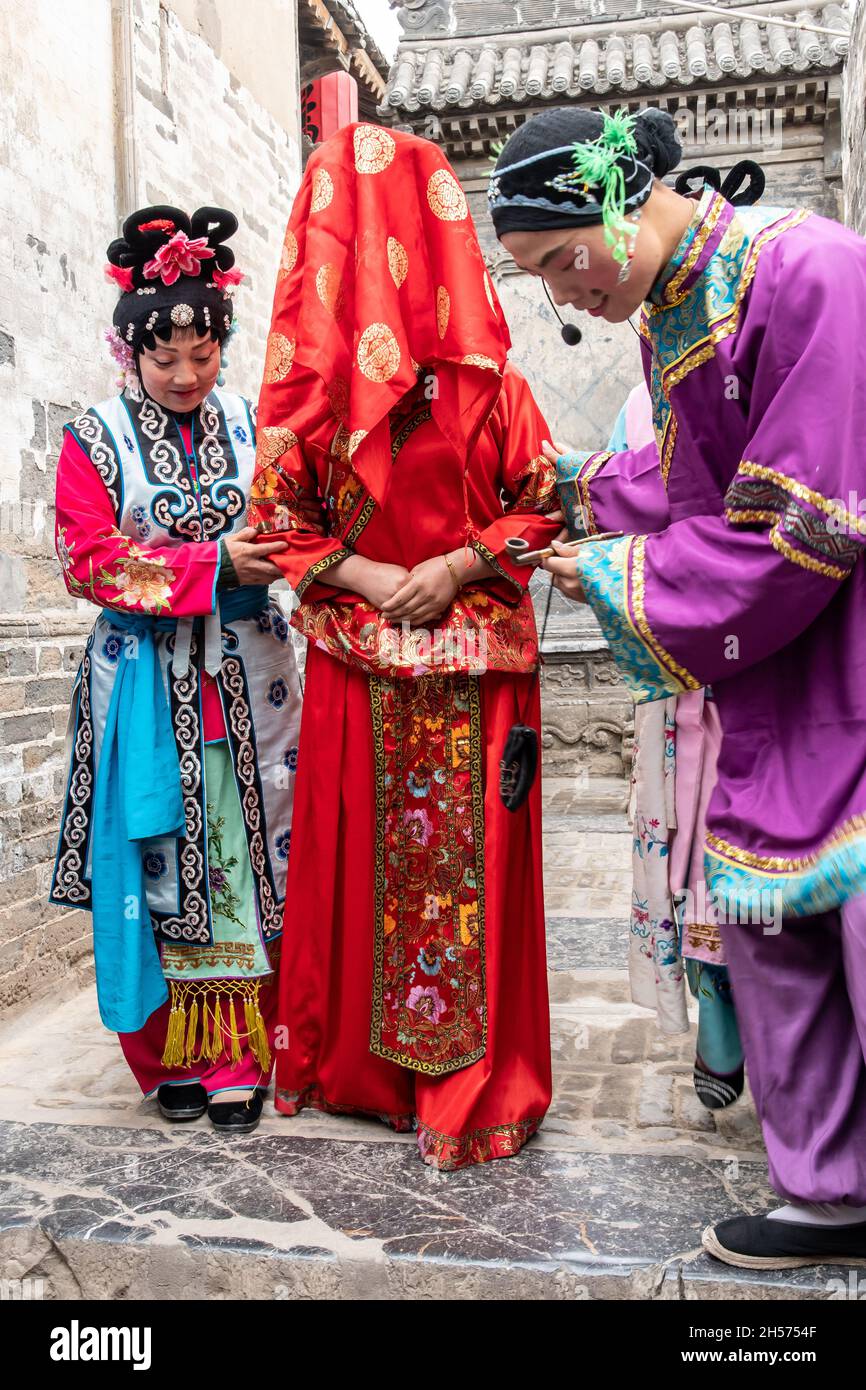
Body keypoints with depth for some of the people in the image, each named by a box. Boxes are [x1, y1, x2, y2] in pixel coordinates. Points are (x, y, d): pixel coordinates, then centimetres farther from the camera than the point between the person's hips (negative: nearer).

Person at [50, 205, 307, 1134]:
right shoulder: (96, 439, 0)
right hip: (146, 681, -2)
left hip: (246, 675, 2)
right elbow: (88, 562, -8)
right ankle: (172, 1057, 20)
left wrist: (281, 544, -11)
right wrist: (214, 562, -18)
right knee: (159, 862, 3)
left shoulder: (248, 424, 7)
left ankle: (241, 1056, 15)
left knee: (250, 855, 3)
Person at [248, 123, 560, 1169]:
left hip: (476, 658, -1)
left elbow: (539, 503, 3)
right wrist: (362, 575, -9)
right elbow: (274, 514, 5)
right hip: (357, 659, 1)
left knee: (471, 853, 2)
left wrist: (460, 565, -12)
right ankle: (359, 1057, 28)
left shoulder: (486, 377, -1)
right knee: (360, 849, 8)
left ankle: (472, 1078, 17)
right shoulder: (311, 381, 1)